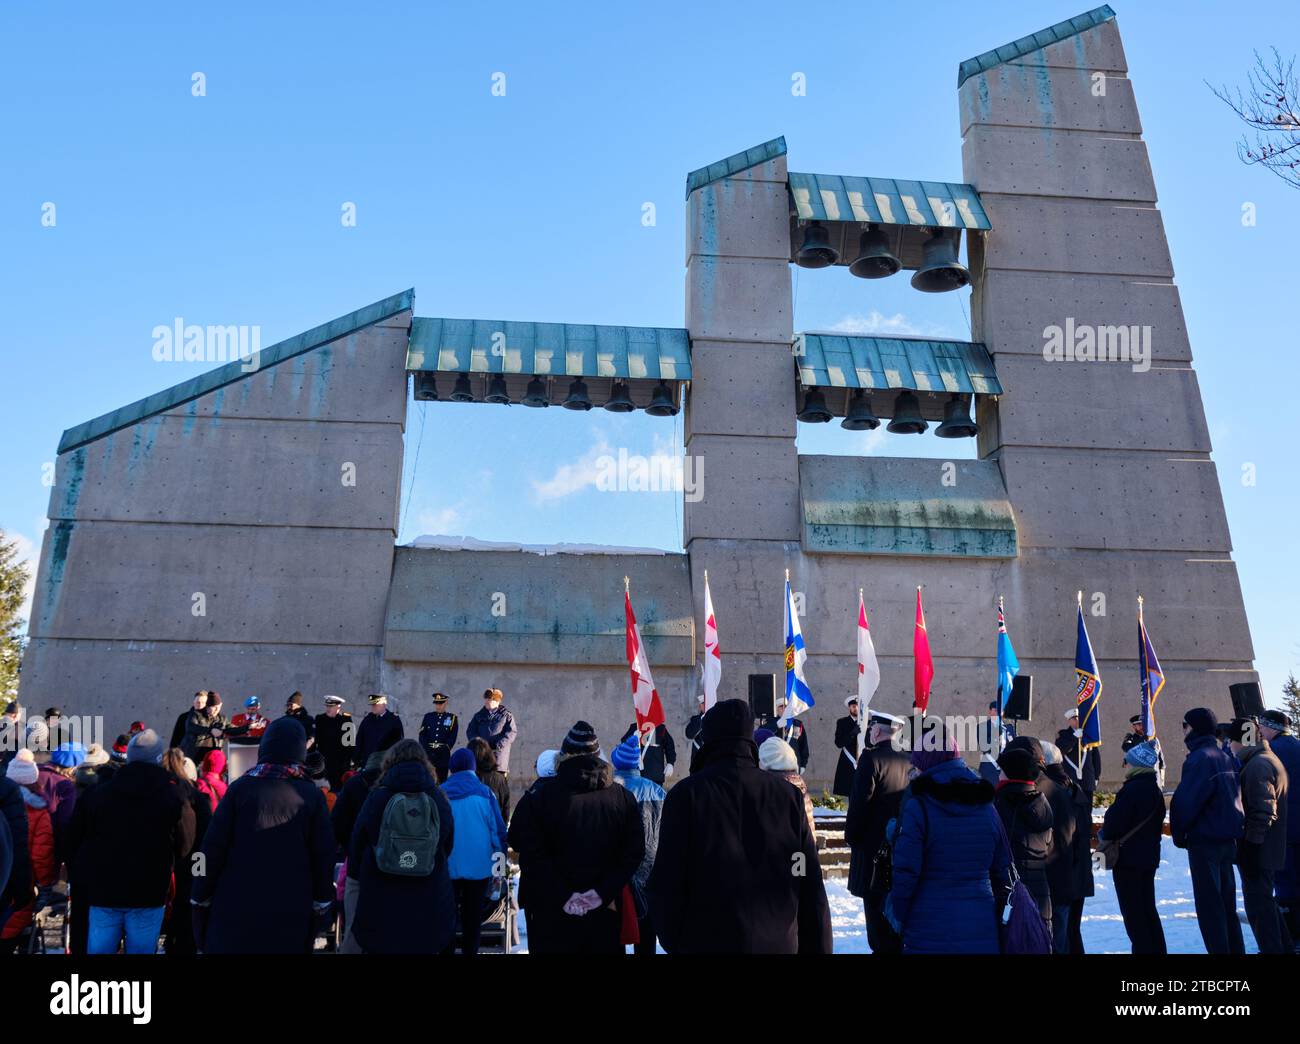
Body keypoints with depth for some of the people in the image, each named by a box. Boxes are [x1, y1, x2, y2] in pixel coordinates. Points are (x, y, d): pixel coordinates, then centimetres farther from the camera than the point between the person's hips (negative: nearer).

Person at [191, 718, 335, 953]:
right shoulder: (312, 796, -4)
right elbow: (324, 856, -3)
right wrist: (321, 901, 7)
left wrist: (201, 898, 5)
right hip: (290, 913, 0)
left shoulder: (239, 788, -5)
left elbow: (213, 849, -5)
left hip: (235, 906, 0)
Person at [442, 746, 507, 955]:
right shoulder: (485, 793, -5)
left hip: (447, 867, 0)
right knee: (473, 917, 13)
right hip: (479, 867, 0)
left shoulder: (440, 794, -4)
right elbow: (498, 832, -5)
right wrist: (499, 867, 3)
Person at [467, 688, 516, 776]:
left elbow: (511, 733, 0)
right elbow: (470, 731, 13)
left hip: (499, 751, -2)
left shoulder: (506, 715, 9)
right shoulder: (479, 715, 20)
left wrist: (498, 745, -12)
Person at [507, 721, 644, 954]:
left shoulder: (538, 798, -8)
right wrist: (603, 892, -8)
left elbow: (531, 855, -14)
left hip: (553, 916, -2)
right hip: (605, 911, 2)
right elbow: (634, 852, -4)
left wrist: (563, 896, -12)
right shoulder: (623, 797, 0)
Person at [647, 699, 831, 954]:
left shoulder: (686, 794, -9)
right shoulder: (788, 795, 0)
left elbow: (667, 883, -8)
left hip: (706, 942, -3)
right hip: (778, 943, 3)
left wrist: (674, 941, 7)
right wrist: (817, 947, 11)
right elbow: (812, 889, 2)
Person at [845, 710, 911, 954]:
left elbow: (859, 803, -15)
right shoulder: (910, 761, 4)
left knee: (876, 906, 0)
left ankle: (882, 946, 2)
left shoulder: (872, 758, -14)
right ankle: (900, 945, 24)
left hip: (874, 843, -6)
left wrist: (851, 836, -3)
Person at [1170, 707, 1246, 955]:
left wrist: (1178, 834, -7)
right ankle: (1235, 949, 21)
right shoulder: (1225, 757, 10)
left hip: (1204, 841, -9)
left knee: (1208, 905, -2)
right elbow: (1233, 797, 16)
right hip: (1228, 839, 9)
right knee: (1226, 902, 16)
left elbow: (1186, 800, -20)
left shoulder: (1199, 758, -17)